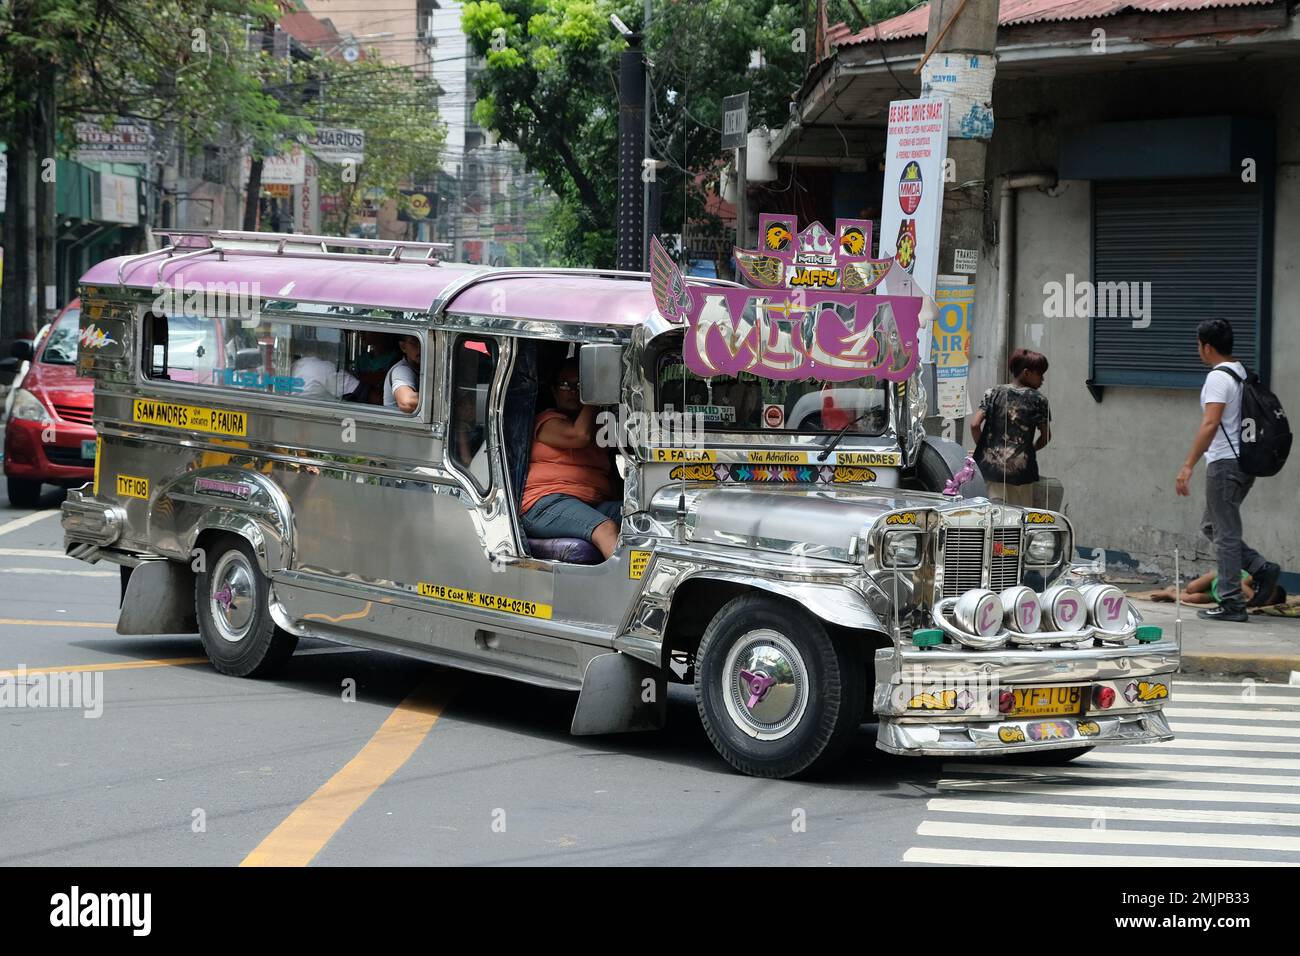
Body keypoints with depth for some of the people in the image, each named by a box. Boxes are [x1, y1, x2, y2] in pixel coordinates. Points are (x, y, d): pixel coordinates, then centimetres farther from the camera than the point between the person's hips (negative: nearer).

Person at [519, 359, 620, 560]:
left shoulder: (598, 426, 32)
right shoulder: (548, 421, 9)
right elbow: (581, 436, -9)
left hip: (595, 504, 6)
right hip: (546, 504, -6)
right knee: (606, 529, -37)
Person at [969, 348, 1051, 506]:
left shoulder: (993, 393, 5)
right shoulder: (1038, 400, 0)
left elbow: (974, 425, -2)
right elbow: (1046, 436, 6)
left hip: (990, 465, 2)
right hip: (1020, 469, -2)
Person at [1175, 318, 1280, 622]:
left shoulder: (1218, 377, -15)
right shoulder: (1243, 372, 15)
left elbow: (1210, 424, -24)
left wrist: (1188, 466, -26)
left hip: (1225, 463, -10)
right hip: (1245, 461, 10)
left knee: (1225, 533, -4)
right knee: (1212, 526, 18)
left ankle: (1231, 604, -1)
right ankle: (1261, 568, 7)